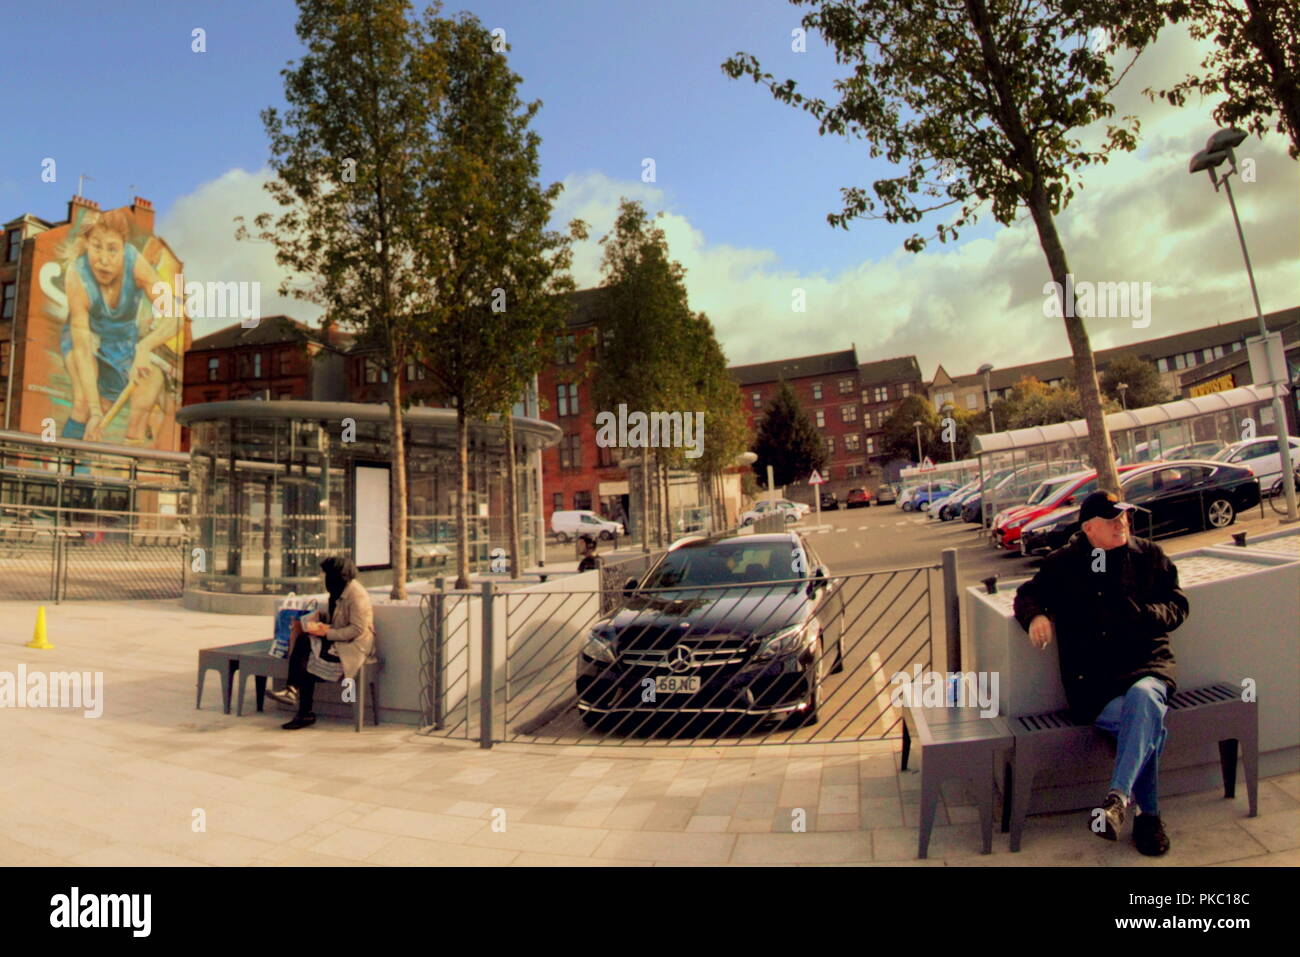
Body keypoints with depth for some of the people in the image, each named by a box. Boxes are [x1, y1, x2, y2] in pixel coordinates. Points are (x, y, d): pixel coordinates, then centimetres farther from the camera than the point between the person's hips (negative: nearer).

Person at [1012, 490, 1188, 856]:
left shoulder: (1149, 556, 14)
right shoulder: (1063, 564, 10)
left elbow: (1177, 605, 14)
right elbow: (1028, 593, 18)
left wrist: (1145, 615, -10)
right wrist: (1035, 615, -6)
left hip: (1146, 664, 1)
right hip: (1091, 682, -1)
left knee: (1144, 697, -35)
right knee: (1147, 722, -28)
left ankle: (1117, 798, -39)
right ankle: (1147, 815, -14)